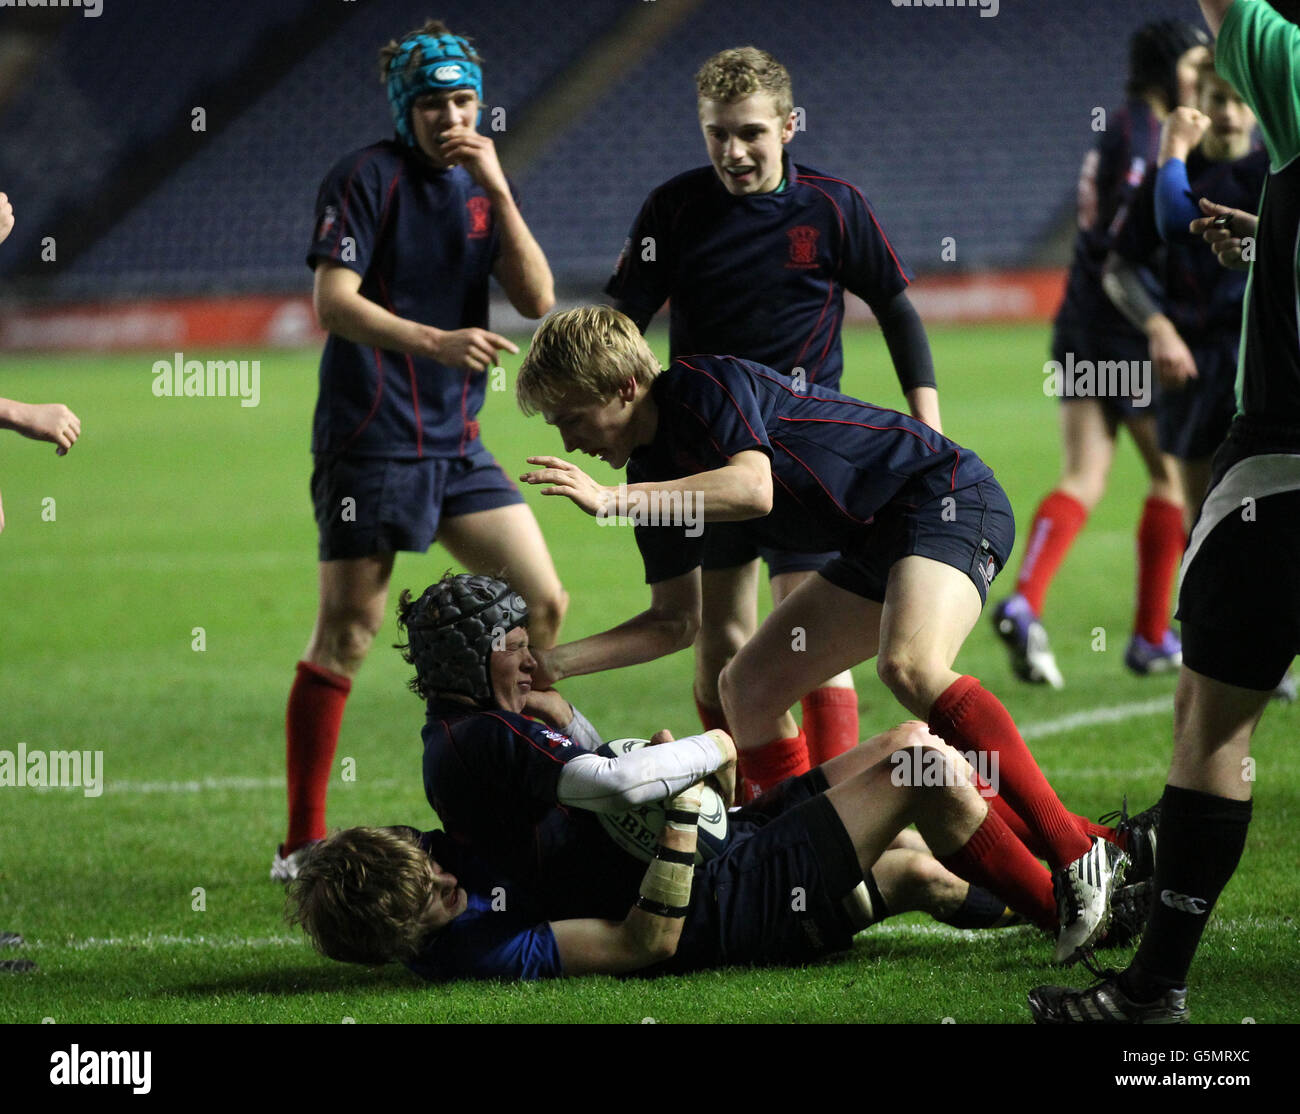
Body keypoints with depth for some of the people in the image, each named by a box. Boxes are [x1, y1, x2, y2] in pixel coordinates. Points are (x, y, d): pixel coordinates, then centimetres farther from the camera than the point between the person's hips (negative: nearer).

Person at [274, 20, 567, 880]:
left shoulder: (479, 185, 11)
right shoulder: (367, 179, -7)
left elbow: (537, 300, 2)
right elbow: (334, 301, -17)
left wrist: (497, 190, -8)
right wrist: (435, 342, -30)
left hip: (457, 444, 7)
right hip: (370, 444, -7)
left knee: (545, 606, 3)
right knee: (345, 638, -6)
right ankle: (301, 843, -1)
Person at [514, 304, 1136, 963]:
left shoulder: (705, 385, -15)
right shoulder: (653, 472, 11)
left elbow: (753, 489, -32)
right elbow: (674, 620, 16)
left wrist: (612, 501, -32)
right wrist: (554, 663, 6)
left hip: (946, 497, -10)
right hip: (873, 544, 10)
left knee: (910, 666, -34)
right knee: (749, 690, 7)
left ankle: (1080, 859, -38)